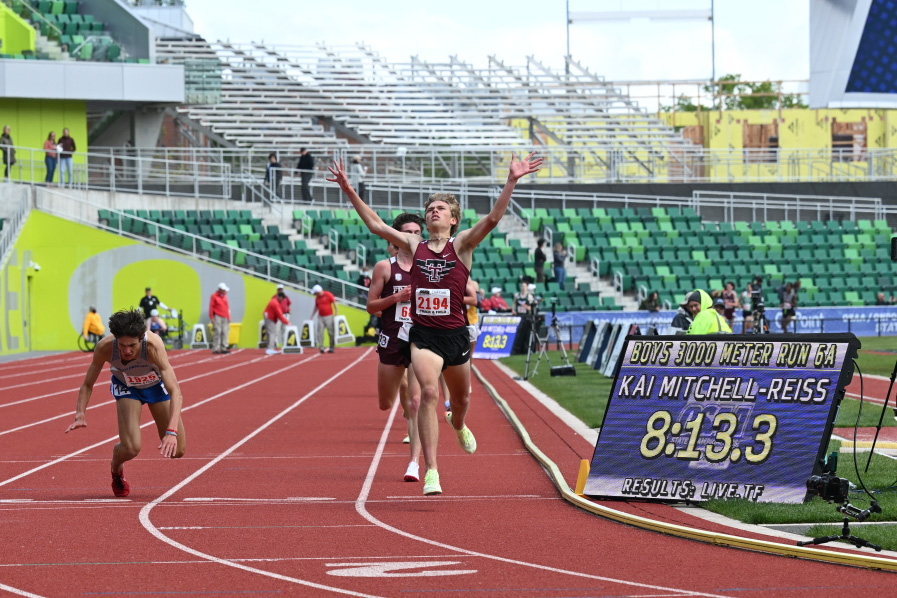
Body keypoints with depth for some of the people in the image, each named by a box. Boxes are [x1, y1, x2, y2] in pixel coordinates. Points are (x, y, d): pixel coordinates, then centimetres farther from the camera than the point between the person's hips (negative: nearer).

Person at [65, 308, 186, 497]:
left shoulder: (154, 346, -42)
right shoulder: (105, 348, -34)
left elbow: (175, 392, -45)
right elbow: (87, 385, -17)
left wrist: (171, 432, -57)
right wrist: (80, 415, -33)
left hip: (156, 385, 0)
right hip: (126, 387, 0)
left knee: (177, 451, -3)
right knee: (131, 449, -22)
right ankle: (116, 470, 15)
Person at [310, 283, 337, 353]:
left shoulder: (328, 294, -6)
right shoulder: (317, 298, 11)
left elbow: (335, 303, -4)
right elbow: (316, 307, 20)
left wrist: (336, 314, -9)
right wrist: (311, 317, 17)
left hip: (329, 316, -5)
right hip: (320, 317, 5)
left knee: (331, 333, -1)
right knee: (320, 332, -8)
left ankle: (332, 348, 7)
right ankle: (321, 347, -10)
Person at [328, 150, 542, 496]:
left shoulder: (462, 245, 0)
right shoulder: (414, 246, 5)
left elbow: (493, 219, -13)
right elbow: (375, 225, 5)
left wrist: (512, 181, -24)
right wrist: (349, 191, -1)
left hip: (456, 334, 1)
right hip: (423, 335, -1)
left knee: (461, 396, 19)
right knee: (429, 392, -20)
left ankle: (458, 425, 59)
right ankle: (431, 471, -22)